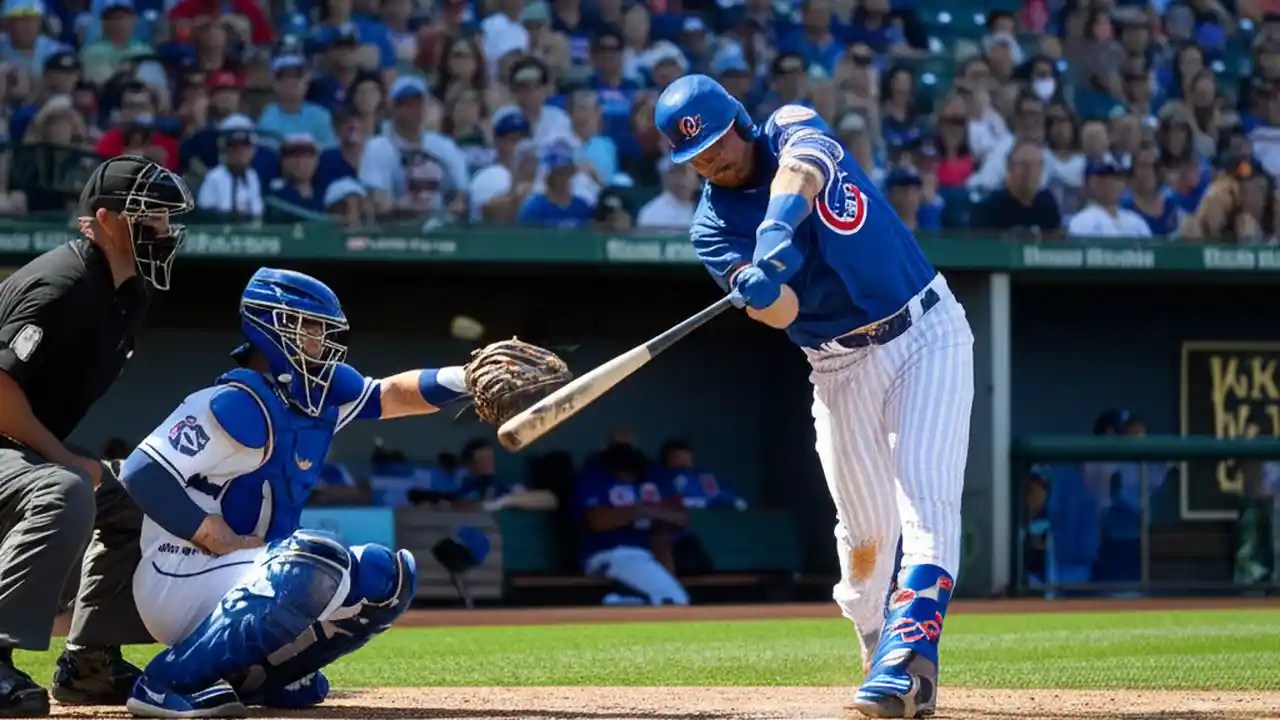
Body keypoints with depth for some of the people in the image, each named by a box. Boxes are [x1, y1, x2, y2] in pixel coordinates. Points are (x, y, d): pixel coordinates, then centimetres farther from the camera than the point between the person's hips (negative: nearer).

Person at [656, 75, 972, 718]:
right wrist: (763, 279, -45)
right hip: (842, 369, 2)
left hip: (927, 333, -2)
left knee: (927, 504, -16)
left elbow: (802, 166, -31)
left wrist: (777, 232, -49)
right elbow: (779, 312, -22)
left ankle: (908, 655, -25)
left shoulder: (792, 128, -4)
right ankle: (878, 653, 28)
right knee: (867, 531, 4)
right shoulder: (712, 226, -5)